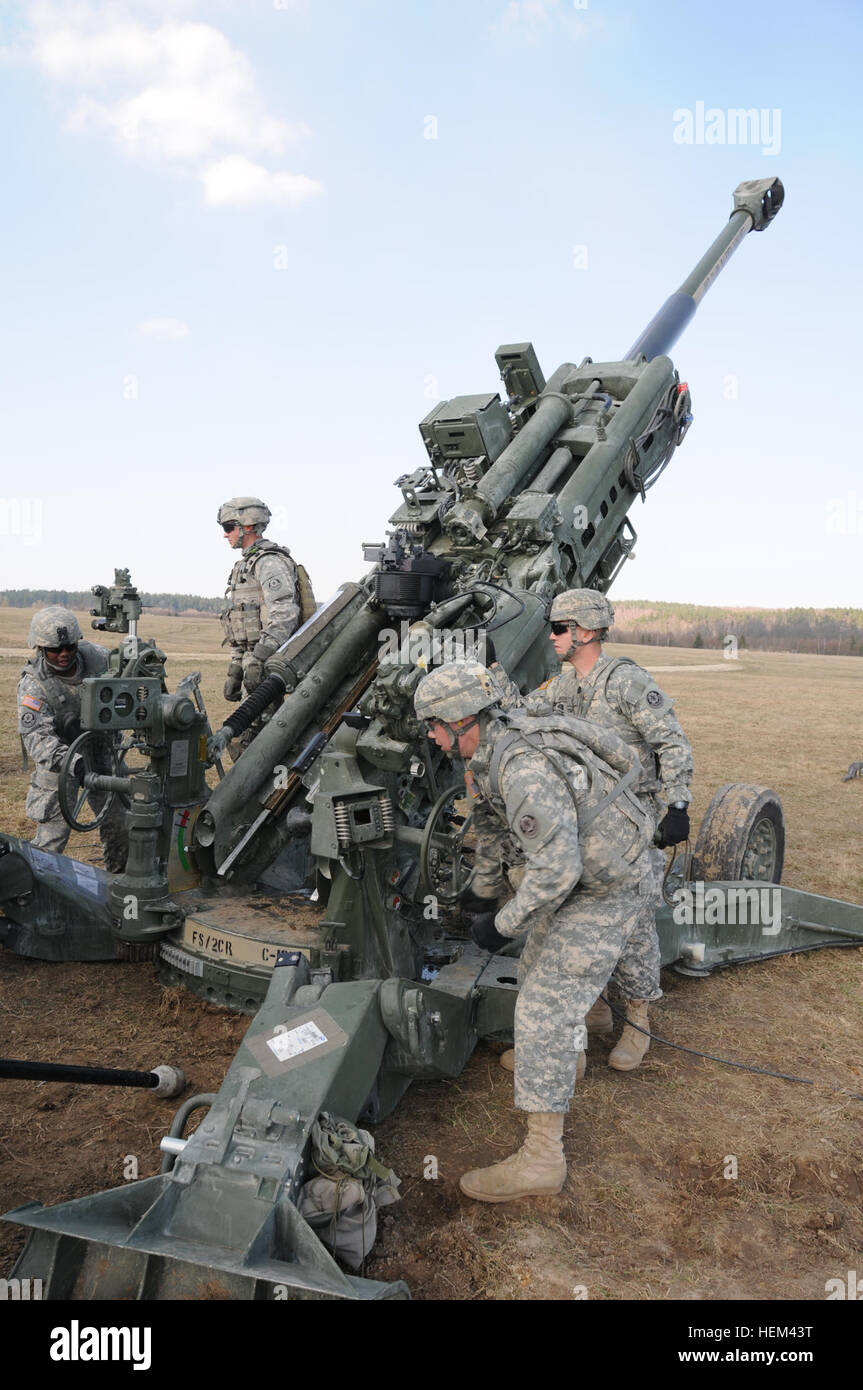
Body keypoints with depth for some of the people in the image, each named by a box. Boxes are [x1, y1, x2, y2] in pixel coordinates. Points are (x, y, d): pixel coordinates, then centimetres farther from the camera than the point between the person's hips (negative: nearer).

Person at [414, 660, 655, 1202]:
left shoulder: (525, 769, -33)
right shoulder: (495, 748, 0)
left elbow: (556, 869, -35)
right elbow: (492, 826, 16)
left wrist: (504, 924, -22)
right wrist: (484, 891, 28)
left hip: (602, 891, -10)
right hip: (577, 870, 10)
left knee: (545, 1010, -9)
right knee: (539, 969, 27)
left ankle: (542, 1159, -1)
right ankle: (560, 1059, 52)